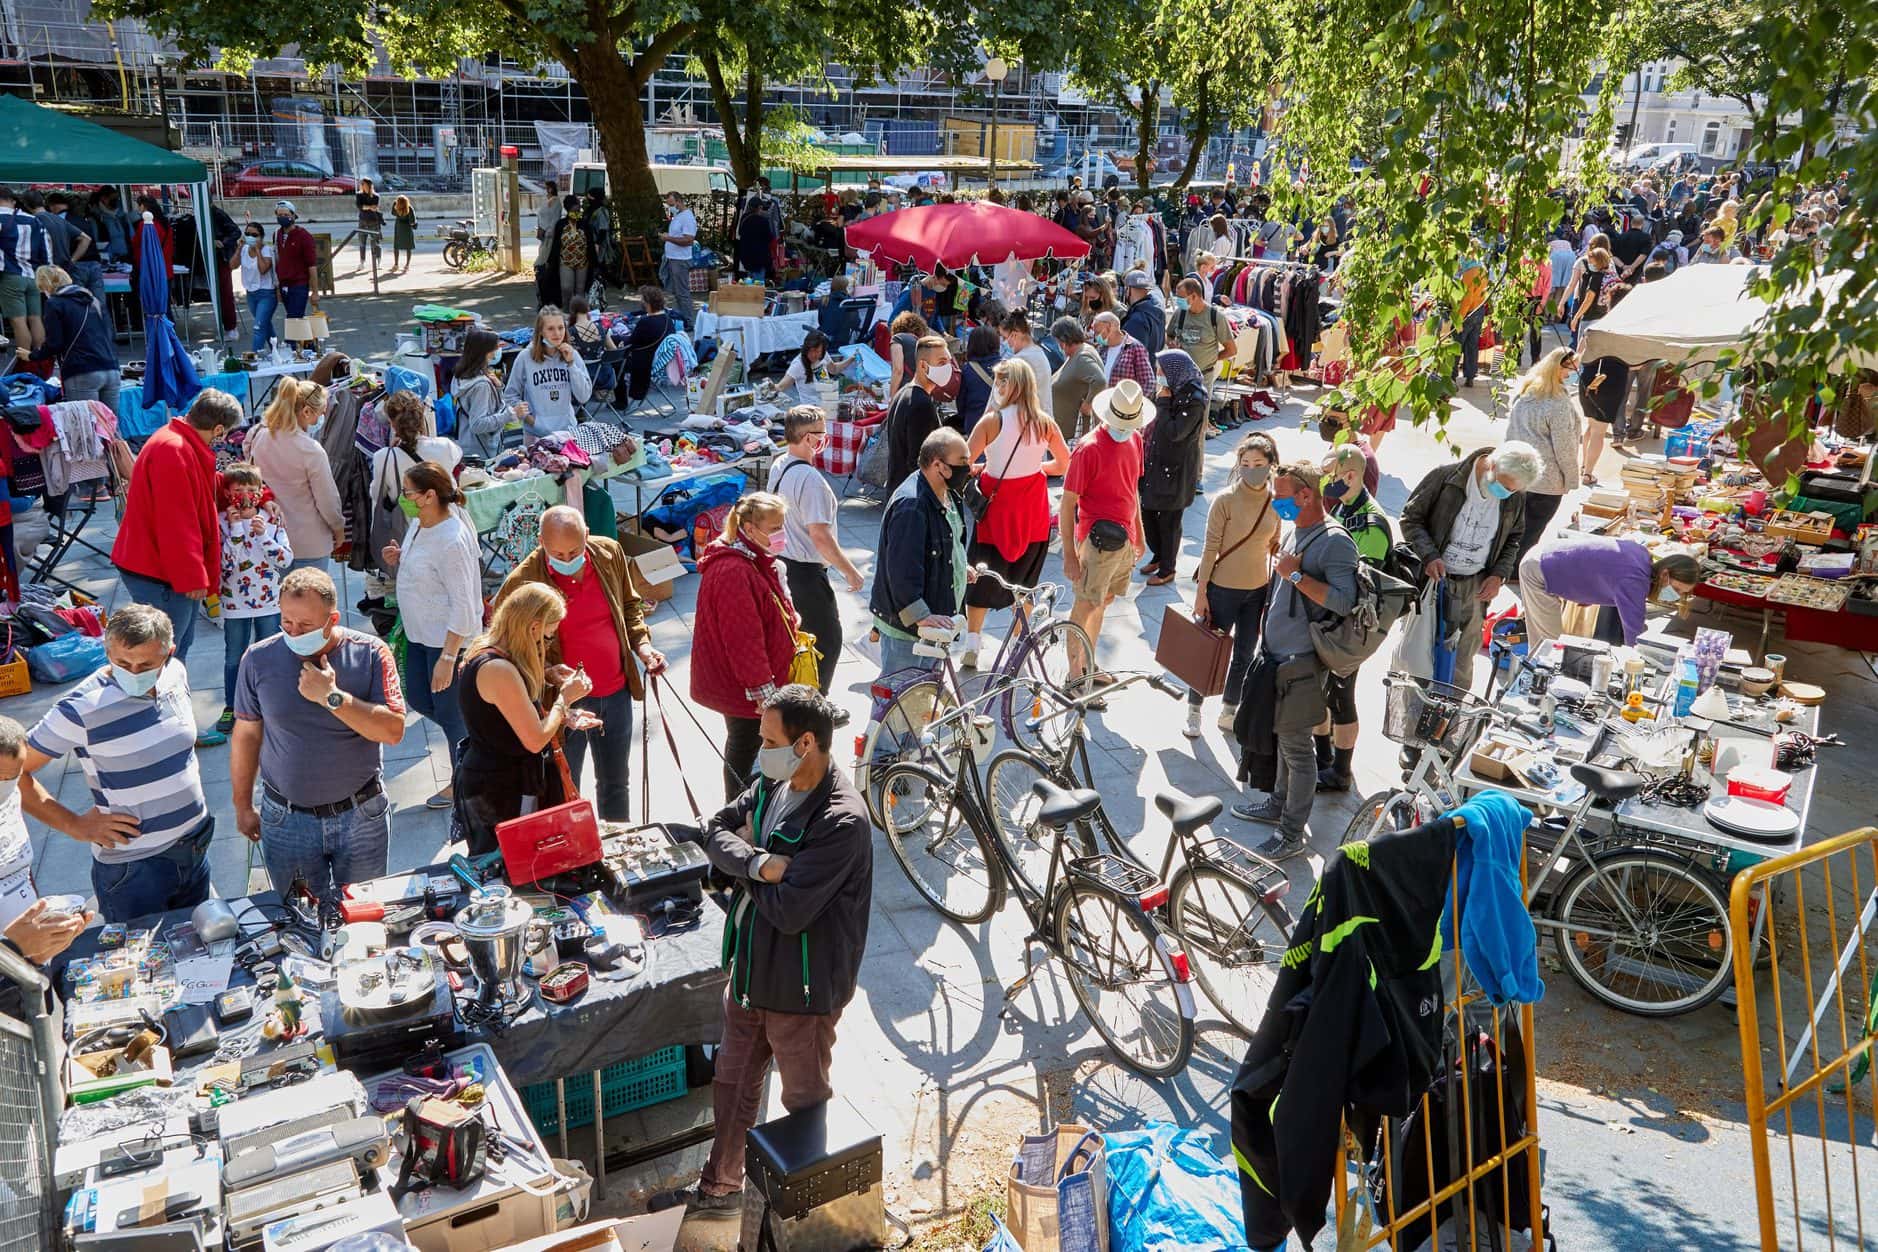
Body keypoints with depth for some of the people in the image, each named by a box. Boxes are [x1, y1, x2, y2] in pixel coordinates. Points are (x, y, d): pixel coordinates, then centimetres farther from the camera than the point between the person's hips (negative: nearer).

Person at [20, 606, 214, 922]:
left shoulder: (175, 673, -5)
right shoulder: (82, 709, -22)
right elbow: (13, 772, -16)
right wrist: (75, 825, -15)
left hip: (196, 846, 5)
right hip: (133, 866, -5)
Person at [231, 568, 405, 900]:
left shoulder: (370, 654, -12)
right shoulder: (259, 659, -7)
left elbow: (393, 730, -18)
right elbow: (246, 735, 2)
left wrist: (333, 697, -25)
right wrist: (242, 807, 8)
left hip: (361, 814, -1)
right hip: (286, 819, 1)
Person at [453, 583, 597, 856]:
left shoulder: (483, 652, 4)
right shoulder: (499, 670, -27)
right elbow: (535, 741, -24)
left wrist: (563, 717, 7)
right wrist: (565, 698, -11)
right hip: (501, 793, -10)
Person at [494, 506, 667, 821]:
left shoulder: (609, 553, -6)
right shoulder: (522, 582, -19)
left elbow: (630, 604, 12)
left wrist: (641, 644, -4)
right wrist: (546, 672, -24)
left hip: (616, 692, 4)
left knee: (616, 782, 22)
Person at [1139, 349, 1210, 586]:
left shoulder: (1193, 400, -21)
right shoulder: (1173, 391, 3)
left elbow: (1173, 433, -26)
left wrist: (1163, 403, -20)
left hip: (1176, 468, -8)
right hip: (1157, 463, 8)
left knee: (1169, 520, 5)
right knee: (1147, 511, 16)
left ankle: (1167, 569, 21)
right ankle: (1158, 555, 37)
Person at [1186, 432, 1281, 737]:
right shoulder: (1225, 500, -14)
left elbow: (1275, 549, 7)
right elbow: (1210, 549, -11)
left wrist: (1275, 592, 9)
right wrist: (1201, 593, -10)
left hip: (1258, 590, 4)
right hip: (1223, 588, -4)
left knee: (1244, 655, 15)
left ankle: (1228, 712, 32)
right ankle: (1194, 710, 27)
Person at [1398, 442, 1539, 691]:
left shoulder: (1516, 498, -2)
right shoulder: (1446, 477, -14)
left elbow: (1513, 538, 15)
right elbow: (1410, 517, -8)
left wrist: (1499, 574, 0)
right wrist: (1430, 556, -21)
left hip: (1475, 587, 3)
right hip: (1432, 578, -3)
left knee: (1462, 663, 9)